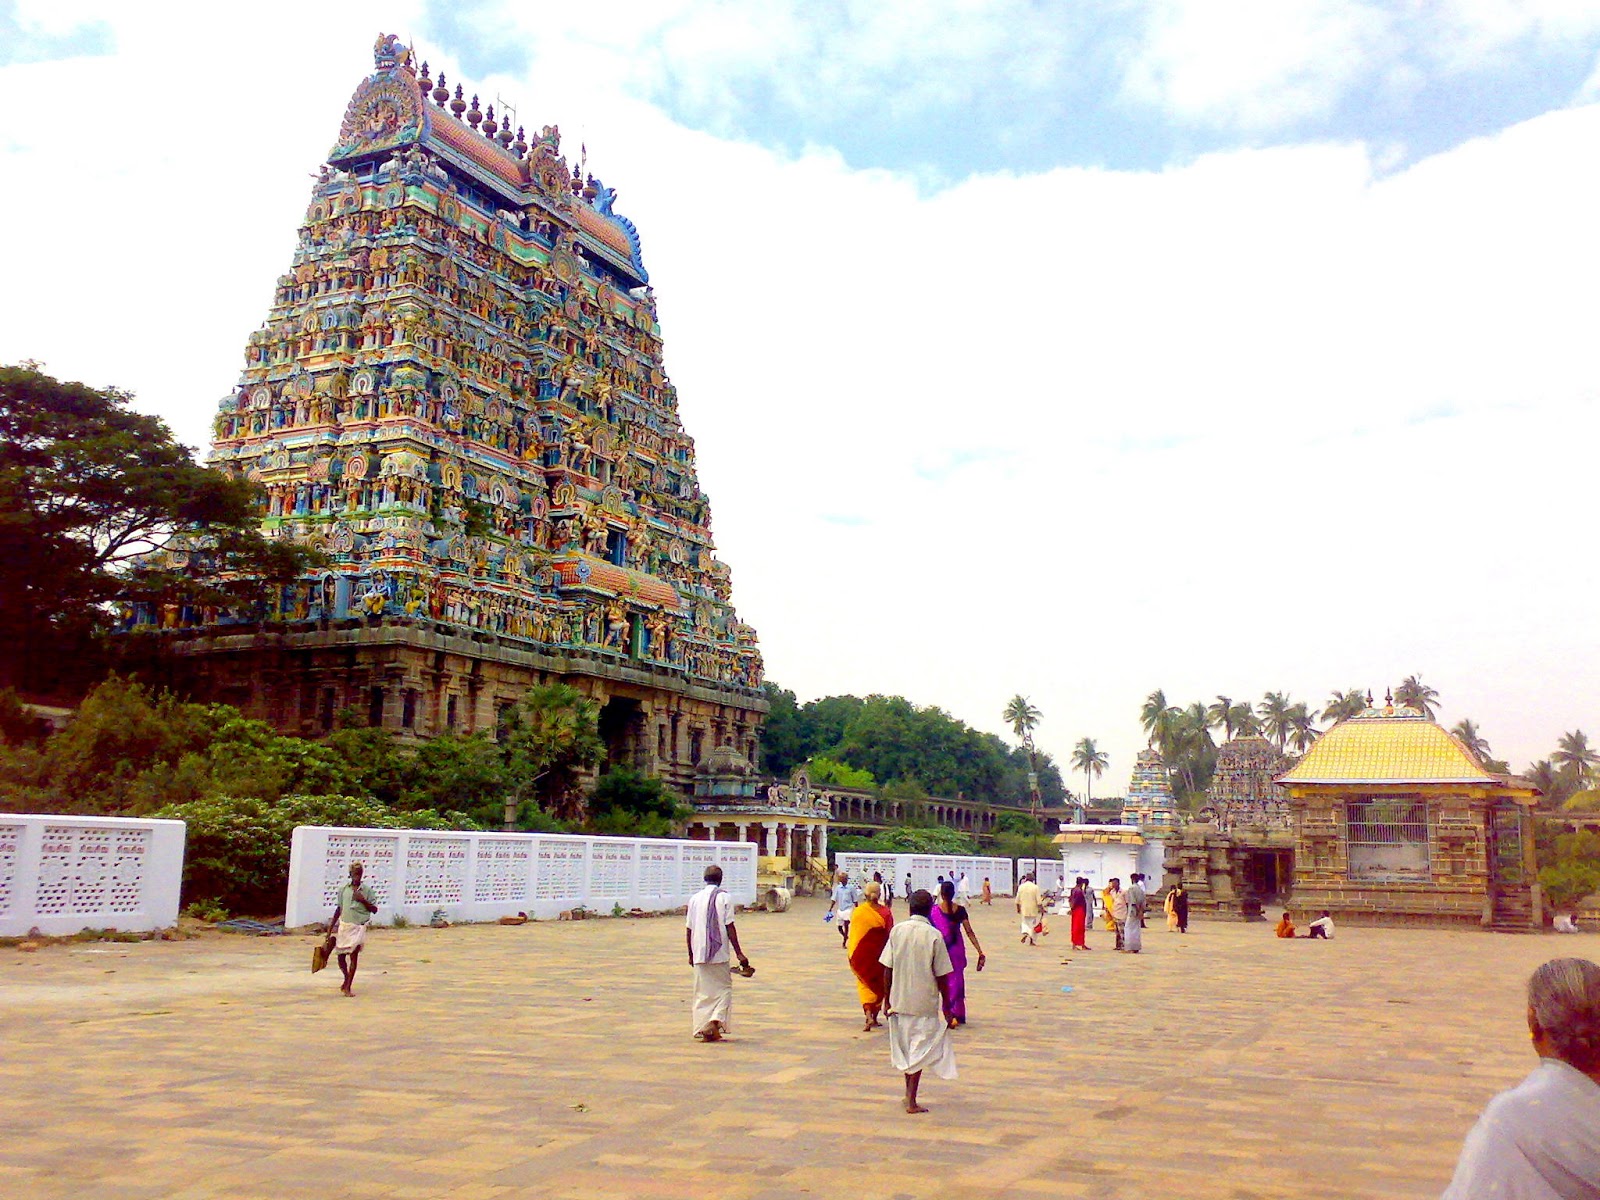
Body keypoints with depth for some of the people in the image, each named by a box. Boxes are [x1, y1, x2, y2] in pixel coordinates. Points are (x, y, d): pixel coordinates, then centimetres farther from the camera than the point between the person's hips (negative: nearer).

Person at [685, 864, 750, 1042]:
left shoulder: (694, 898, 8)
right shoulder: (724, 897, -4)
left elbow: (688, 929, 9)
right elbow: (730, 928, -8)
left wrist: (691, 954, 18)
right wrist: (739, 953, -5)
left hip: (699, 954, 4)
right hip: (719, 953, -4)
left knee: (702, 991, 11)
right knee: (723, 988, 7)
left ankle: (701, 1029, 6)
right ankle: (715, 1022, -12)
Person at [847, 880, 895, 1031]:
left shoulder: (858, 912, -10)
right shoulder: (885, 912, -8)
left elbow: (853, 935, -6)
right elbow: (890, 934, -4)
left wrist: (851, 954, 3)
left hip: (863, 954, -1)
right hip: (880, 955, 1)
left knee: (865, 985, 6)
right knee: (879, 984, 17)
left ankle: (868, 1016, -14)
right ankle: (875, 1017, 23)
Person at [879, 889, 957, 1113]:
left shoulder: (897, 930, -3)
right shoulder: (934, 936, -11)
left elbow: (887, 969, -2)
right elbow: (941, 977, -9)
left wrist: (887, 1000, 8)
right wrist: (946, 1007, 1)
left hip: (899, 1001, 3)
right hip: (925, 1003, -3)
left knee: (905, 1050, 18)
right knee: (920, 1051, 5)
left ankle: (908, 1094, 29)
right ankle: (911, 1101, 2)